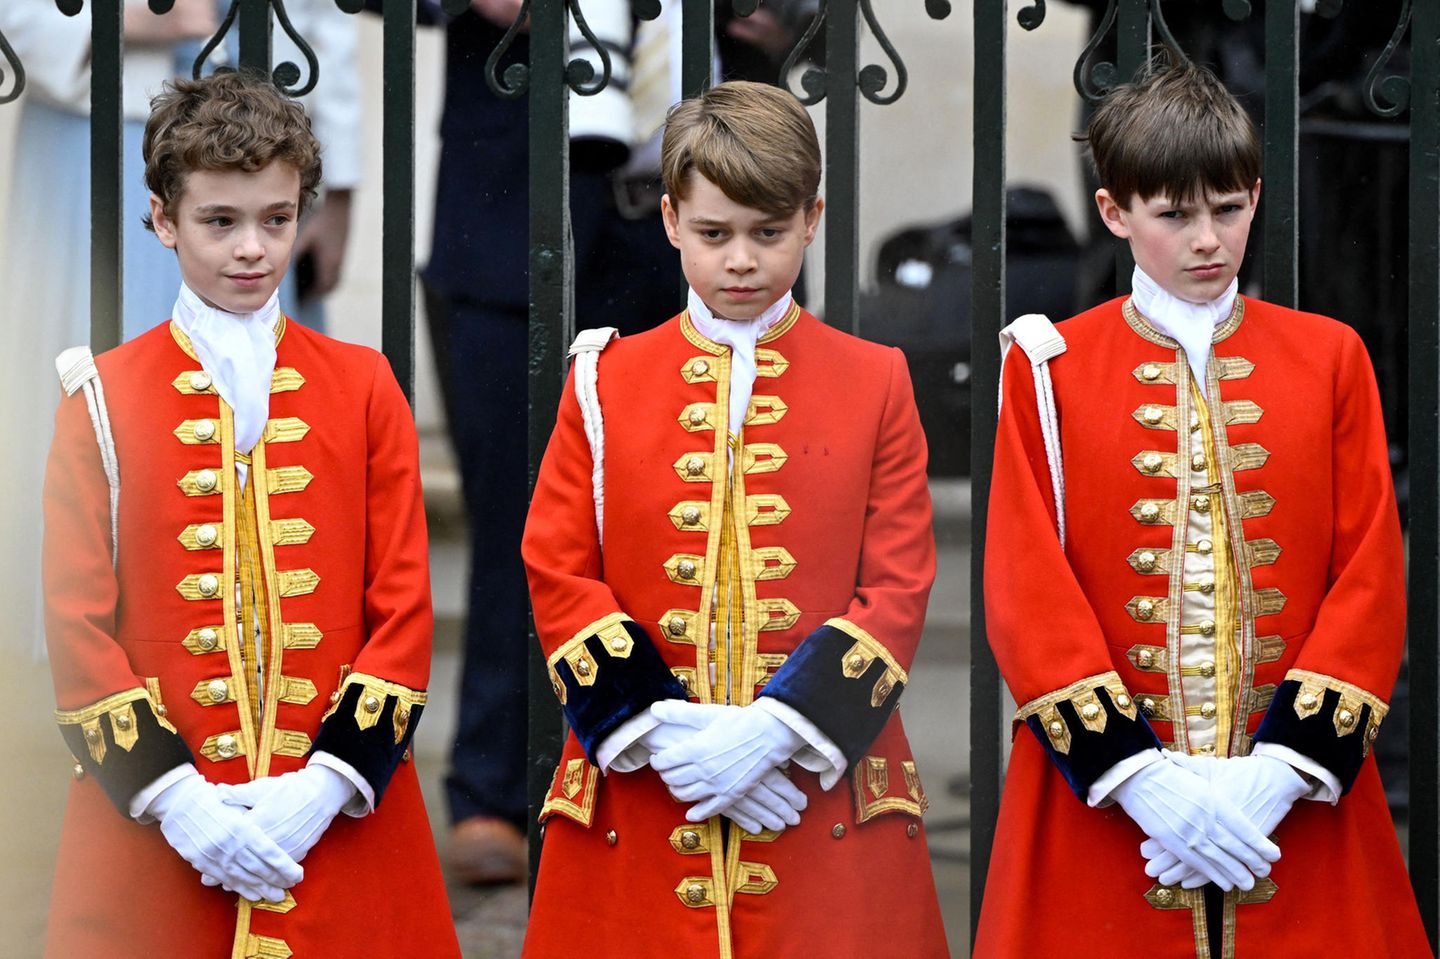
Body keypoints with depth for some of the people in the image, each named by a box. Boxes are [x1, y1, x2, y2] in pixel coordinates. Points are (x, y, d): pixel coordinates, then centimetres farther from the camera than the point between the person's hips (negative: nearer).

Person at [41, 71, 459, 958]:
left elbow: (405, 609, 1)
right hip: (155, 834, -1)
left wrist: (327, 784, -11)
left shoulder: (364, 387, 6)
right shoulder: (104, 398, 3)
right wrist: (171, 794, -12)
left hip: (342, 830, 1)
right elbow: (77, 623, -1)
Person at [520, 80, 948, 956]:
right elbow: (558, 577, 2)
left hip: (826, 800, 0)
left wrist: (779, 728, -13)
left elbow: (900, 589, -1)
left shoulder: (876, 383, 5)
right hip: (636, 805, 1)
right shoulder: (605, 382, 7)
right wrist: (658, 730, -10)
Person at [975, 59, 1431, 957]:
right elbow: (1029, 591, -4)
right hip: (1105, 810, -1)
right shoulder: (1048, 370, 2)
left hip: (1295, 812, 1)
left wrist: (1282, 769, -11)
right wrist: (1137, 775, -14)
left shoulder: (1331, 359, 6)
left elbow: (1372, 581, 0)